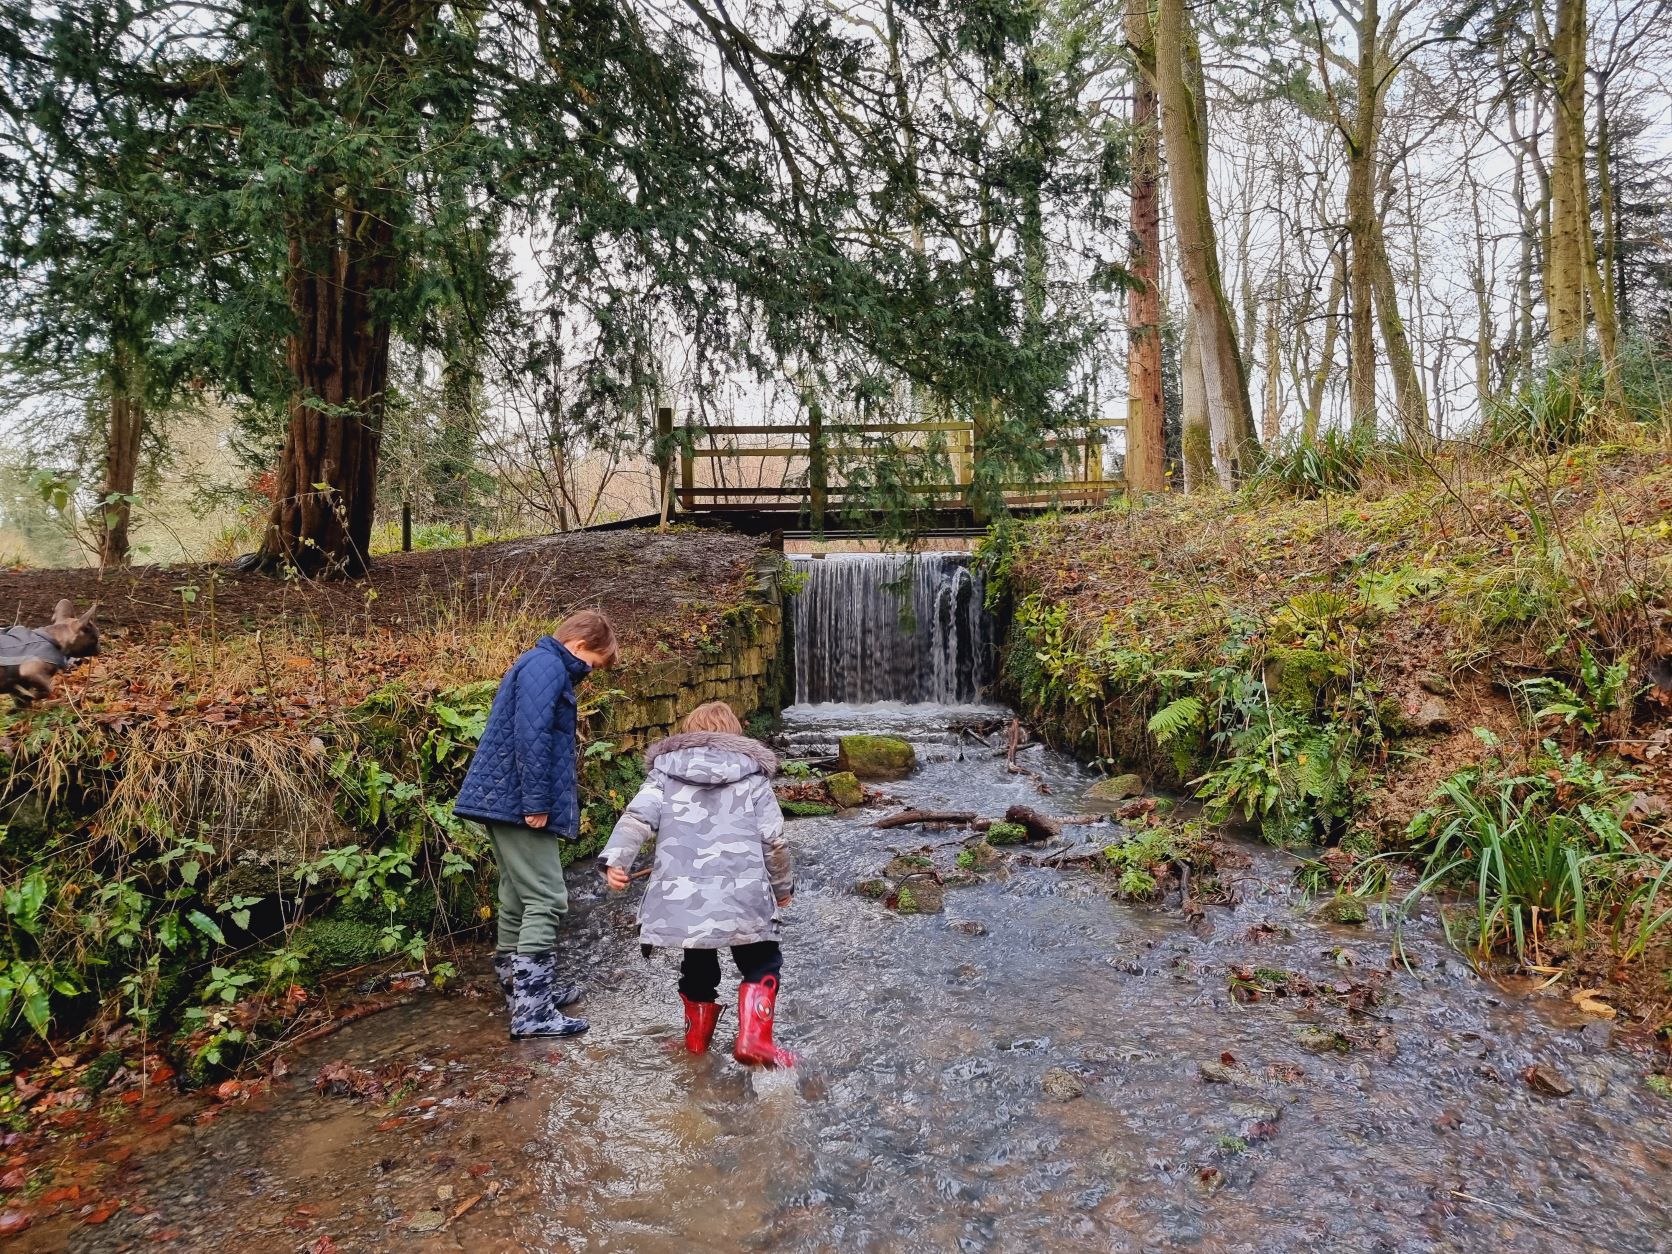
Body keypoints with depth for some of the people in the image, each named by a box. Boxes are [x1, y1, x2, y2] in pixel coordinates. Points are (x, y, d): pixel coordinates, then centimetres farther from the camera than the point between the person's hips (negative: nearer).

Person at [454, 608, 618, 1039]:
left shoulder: (540, 665, 20)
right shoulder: (547, 667, -13)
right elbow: (532, 736, -23)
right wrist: (537, 803, -22)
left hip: (503, 799, 11)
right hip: (518, 802, -11)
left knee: (519, 898, 17)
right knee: (546, 900, -8)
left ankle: (522, 986, 28)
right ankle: (532, 1011, -6)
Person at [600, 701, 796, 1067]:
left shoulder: (665, 771, 13)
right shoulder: (752, 774, 11)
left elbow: (638, 817, -4)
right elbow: (773, 838, 7)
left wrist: (615, 858, -11)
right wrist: (782, 885, 19)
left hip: (680, 892, 2)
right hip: (742, 891, -2)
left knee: (697, 961, 24)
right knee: (762, 962, 14)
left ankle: (698, 1033, 36)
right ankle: (752, 1037, 0)